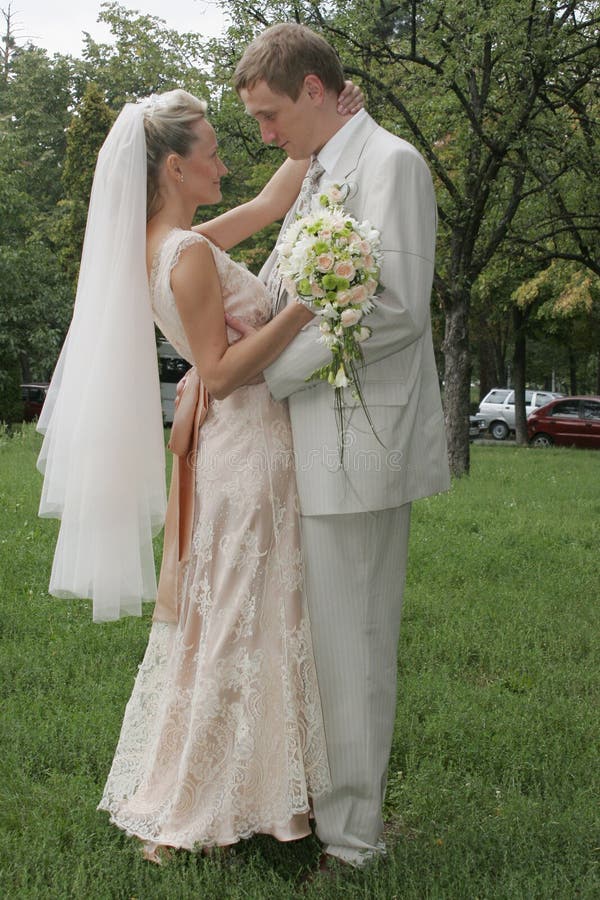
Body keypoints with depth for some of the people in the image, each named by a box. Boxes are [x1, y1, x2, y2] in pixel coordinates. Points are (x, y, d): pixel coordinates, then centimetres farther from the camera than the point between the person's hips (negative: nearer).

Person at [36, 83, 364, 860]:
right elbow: (220, 371, -20)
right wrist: (301, 311, -24)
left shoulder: (168, 244, 9)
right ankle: (202, 803, 14)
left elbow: (272, 201, 18)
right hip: (240, 447, -10)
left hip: (218, 441, 10)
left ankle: (179, 788, 30)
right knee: (235, 619, 1)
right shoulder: (191, 254, -18)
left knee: (211, 615, 17)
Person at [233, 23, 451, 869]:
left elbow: (395, 307, -19)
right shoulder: (313, 182, 20)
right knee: (317, 632, 15)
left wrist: (265, 371, -15)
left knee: (351, 640, 0)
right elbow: (269, 294, 21)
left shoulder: (389, 163, -9)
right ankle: (317, 796, 28)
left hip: (360, 442, -9)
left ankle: (351, 833, 13)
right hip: (314, 442, 9)